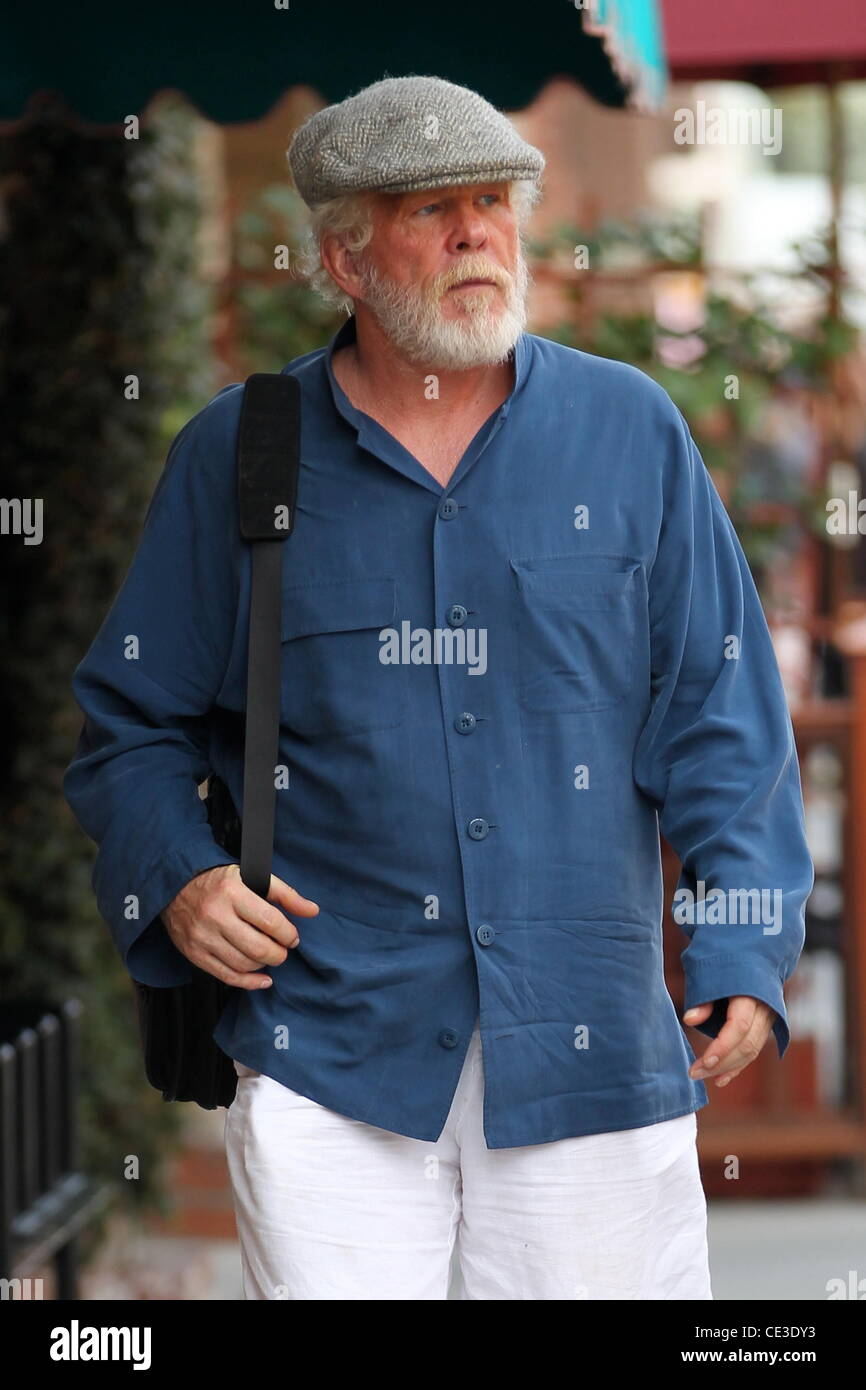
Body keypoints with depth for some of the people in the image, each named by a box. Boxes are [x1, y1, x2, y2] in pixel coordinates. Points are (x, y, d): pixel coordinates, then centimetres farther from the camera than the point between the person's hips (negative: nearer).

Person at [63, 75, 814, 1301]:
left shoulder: (629, 432, 7)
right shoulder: (237, 457, 6)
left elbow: (719, 714, 7)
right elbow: (134, 722, 14)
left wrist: (744, 948, -4)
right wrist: (174, 880, -5)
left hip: (591, 1053, 1)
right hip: (330, 1054, -1)